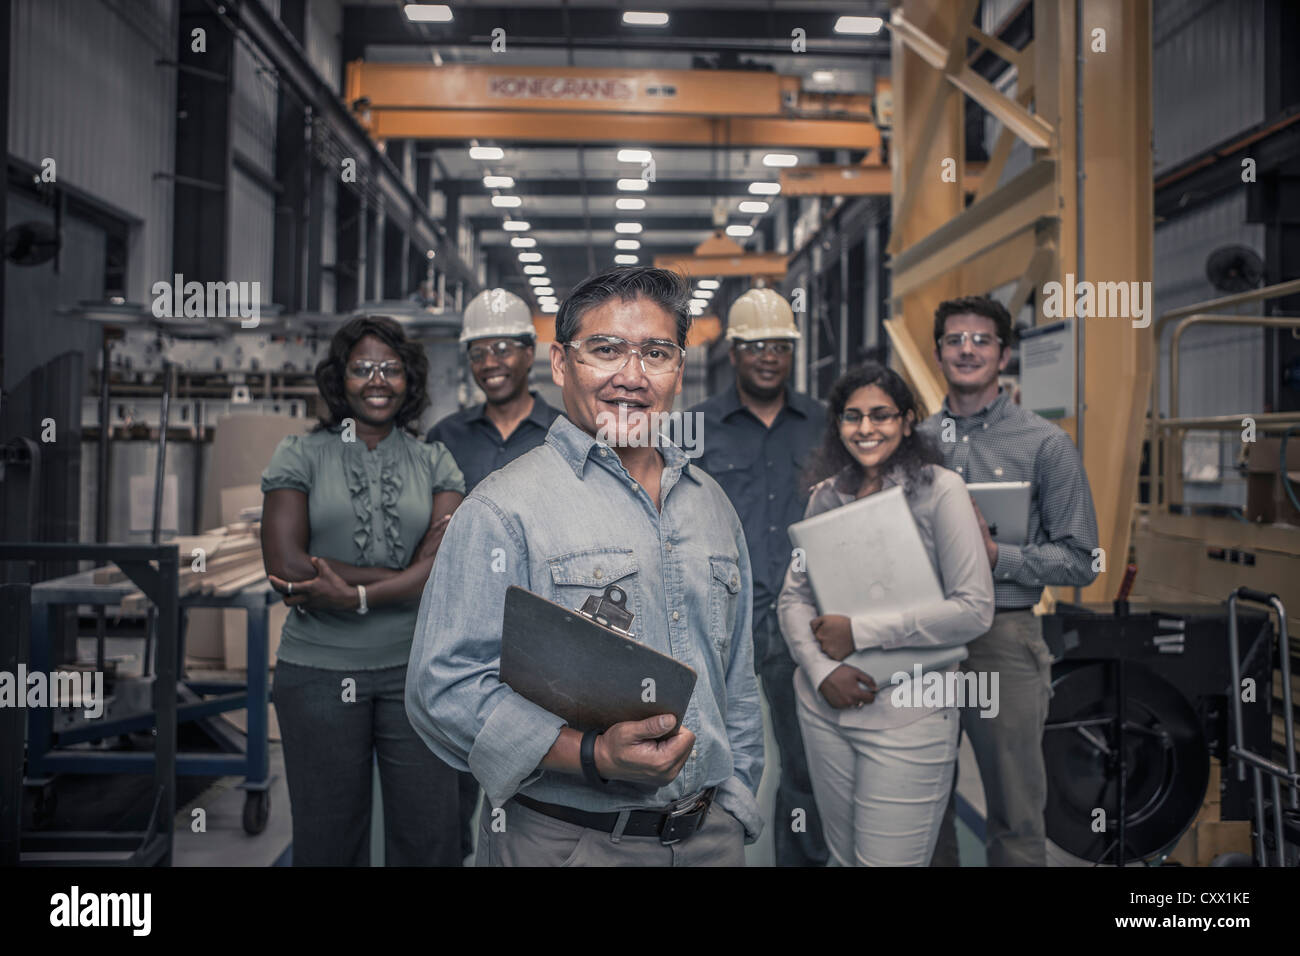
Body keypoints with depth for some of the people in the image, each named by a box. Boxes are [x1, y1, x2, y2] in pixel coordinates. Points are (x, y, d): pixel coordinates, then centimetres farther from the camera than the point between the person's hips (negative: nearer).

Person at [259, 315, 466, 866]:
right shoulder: (299, 455, 3)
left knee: (429, 838, 4)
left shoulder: (435, 464, 7)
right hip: (319, 671, -1)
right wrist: (402, 576, -10)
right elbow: (284, 566, -9)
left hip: (415, 669, 1)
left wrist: (354, 595, -17)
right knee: (328, 840, 11)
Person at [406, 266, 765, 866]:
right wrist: (595, 755, -26)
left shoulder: (712, 506, 9)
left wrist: (736, 804, 10)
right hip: (562, 841, -5)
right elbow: (446, 688, -18)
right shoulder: (504, 509, -12)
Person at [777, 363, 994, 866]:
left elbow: (974, 610, -13)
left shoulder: (940, 489, -7)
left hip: (907, 715, -5)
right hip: (824, 706, 5)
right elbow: (793, 597, 7)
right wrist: (822, 670, -11)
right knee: (843, 858, 17)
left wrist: (860, 631, -14)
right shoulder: (827, 494, 8)